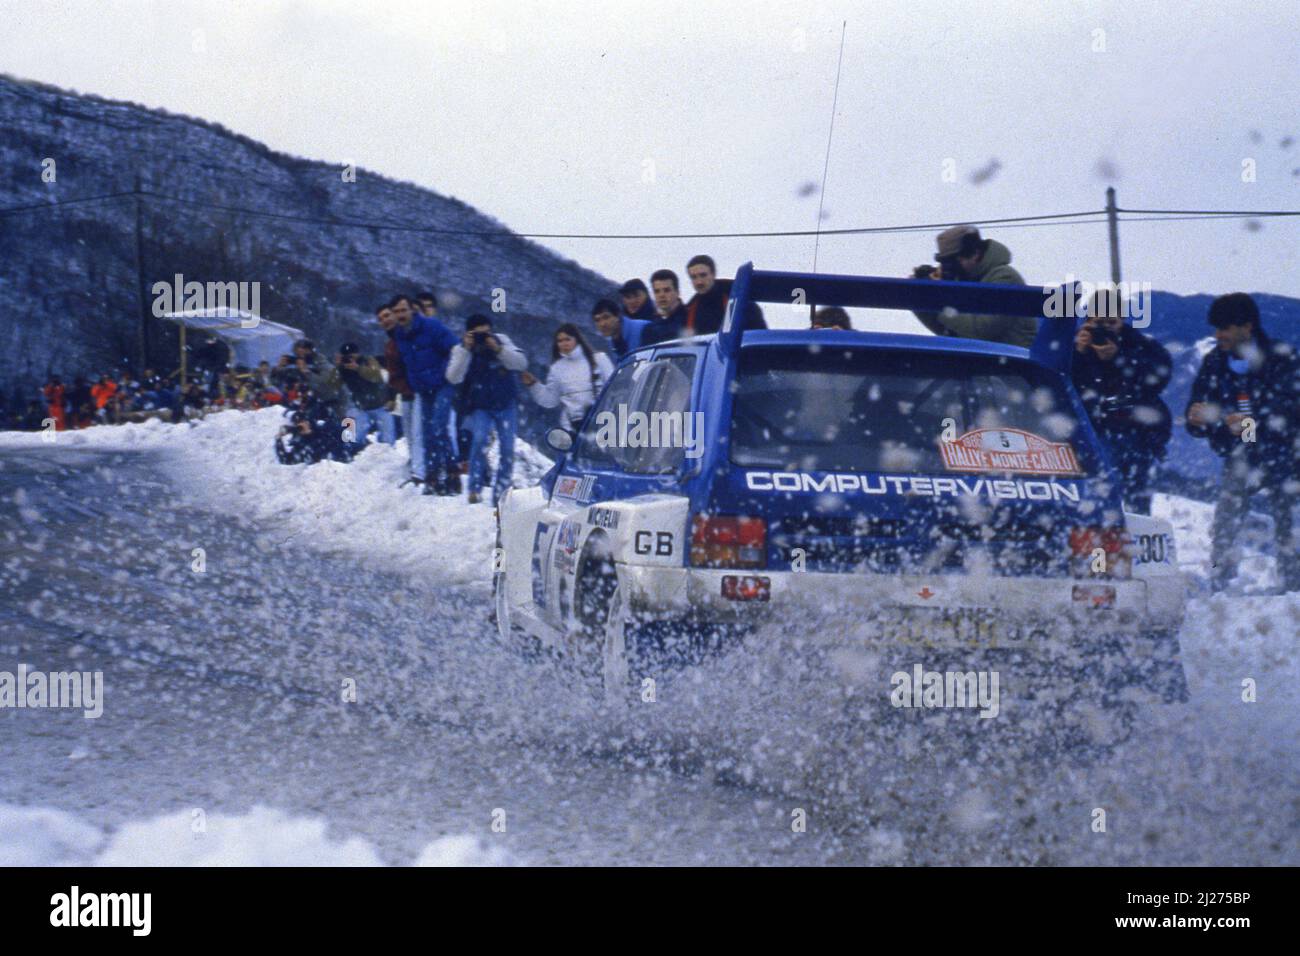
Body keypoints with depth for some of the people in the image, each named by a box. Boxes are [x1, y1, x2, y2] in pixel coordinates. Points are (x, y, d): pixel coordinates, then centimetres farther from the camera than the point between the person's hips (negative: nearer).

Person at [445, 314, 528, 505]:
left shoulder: (501, 340, -6)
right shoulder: (461, 350, -9)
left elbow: (521, 363, -14)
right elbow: (453, 378, -22)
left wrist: (498, 349, -28)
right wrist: (466, 350, -30)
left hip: (506, 405, 2)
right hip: (480, 408, -2)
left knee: (507, 448, -3)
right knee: (479, 438, -26)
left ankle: (500, 494, 10)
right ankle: (475, 489, -20)